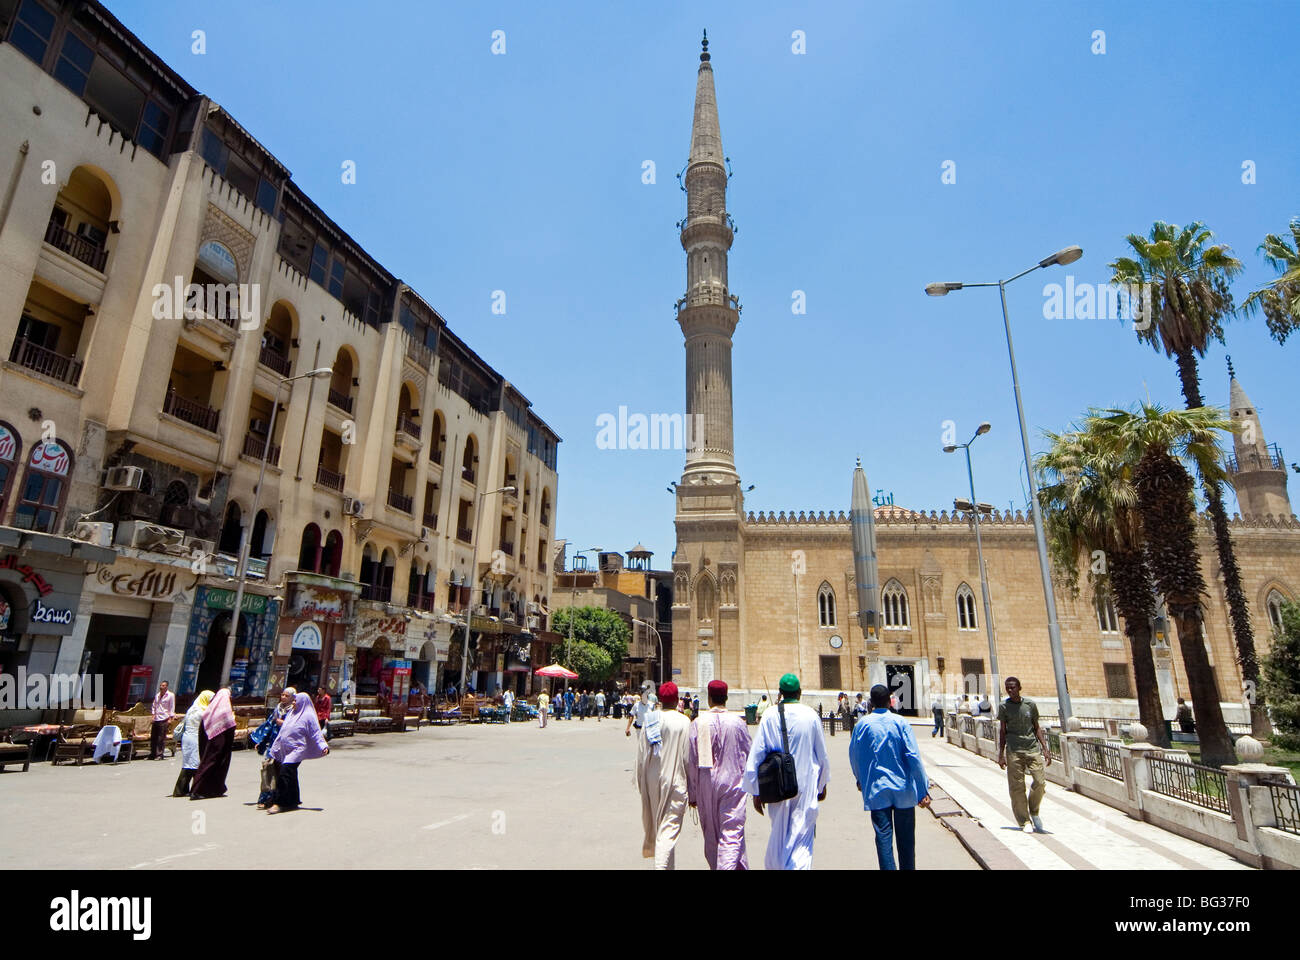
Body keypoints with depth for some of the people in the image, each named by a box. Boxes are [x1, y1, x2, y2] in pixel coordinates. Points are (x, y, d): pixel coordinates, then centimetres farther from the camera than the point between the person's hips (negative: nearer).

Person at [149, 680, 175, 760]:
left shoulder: (171, 695, -2)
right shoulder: (157, 695, 13)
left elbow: (172, 708, -1)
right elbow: (154, 706, 23)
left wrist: (170, 718, -6)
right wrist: (153, 715, 12)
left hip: (164, 719, -6)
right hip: (156, 719, 6)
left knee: (161, 738, -5)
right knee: (153, 738, 7)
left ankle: (160, 755, -1)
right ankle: (152, 754, 17)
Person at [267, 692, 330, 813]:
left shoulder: (308, 716, -7)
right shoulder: (292, 713, 16)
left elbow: (316, 734, -10)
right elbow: (283, 732, 24)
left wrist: (324, 747, -22)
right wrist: (274, 749, 26)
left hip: (297, 750, -8)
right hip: (285, 751, 8)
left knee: (285, 773, -15)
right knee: (290, 776, 12)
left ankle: (280, 804, -9)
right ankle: (293, 802, 22)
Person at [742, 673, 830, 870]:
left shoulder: (769, 716, -6)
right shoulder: (811, 715, -7)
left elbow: (756, 755, -6)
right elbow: (822, 755, 3)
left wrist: (756, 791, 2)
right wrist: (822, 784, 17)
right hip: (805, 786, -1)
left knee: (778, 834, 21)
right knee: (801, 837, 5)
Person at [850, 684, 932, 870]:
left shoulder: (862, 724, -4)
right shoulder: (901, 723, -8)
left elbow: (854, 756, 5)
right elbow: (914, 757, -12)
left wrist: (860, 780, 23)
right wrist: (923, 790, -6)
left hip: (876, 790, 0)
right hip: (903, 788, 0)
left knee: (883, 836, 5)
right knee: (906, 837, 14)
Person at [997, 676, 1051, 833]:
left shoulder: (1030, 705, 5)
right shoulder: (1004, 707, 2)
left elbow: (1037, 728, 13)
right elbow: (1002, 731, 6)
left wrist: (1045, 748, 3)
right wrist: (1001, 754, 3)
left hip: (1032, 749, 1)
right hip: (1013, 751, -1)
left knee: (1040, 782, -8)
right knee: (1017, 787, -2)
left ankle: (1034, 812, 19)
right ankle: (1024, 821, 10)